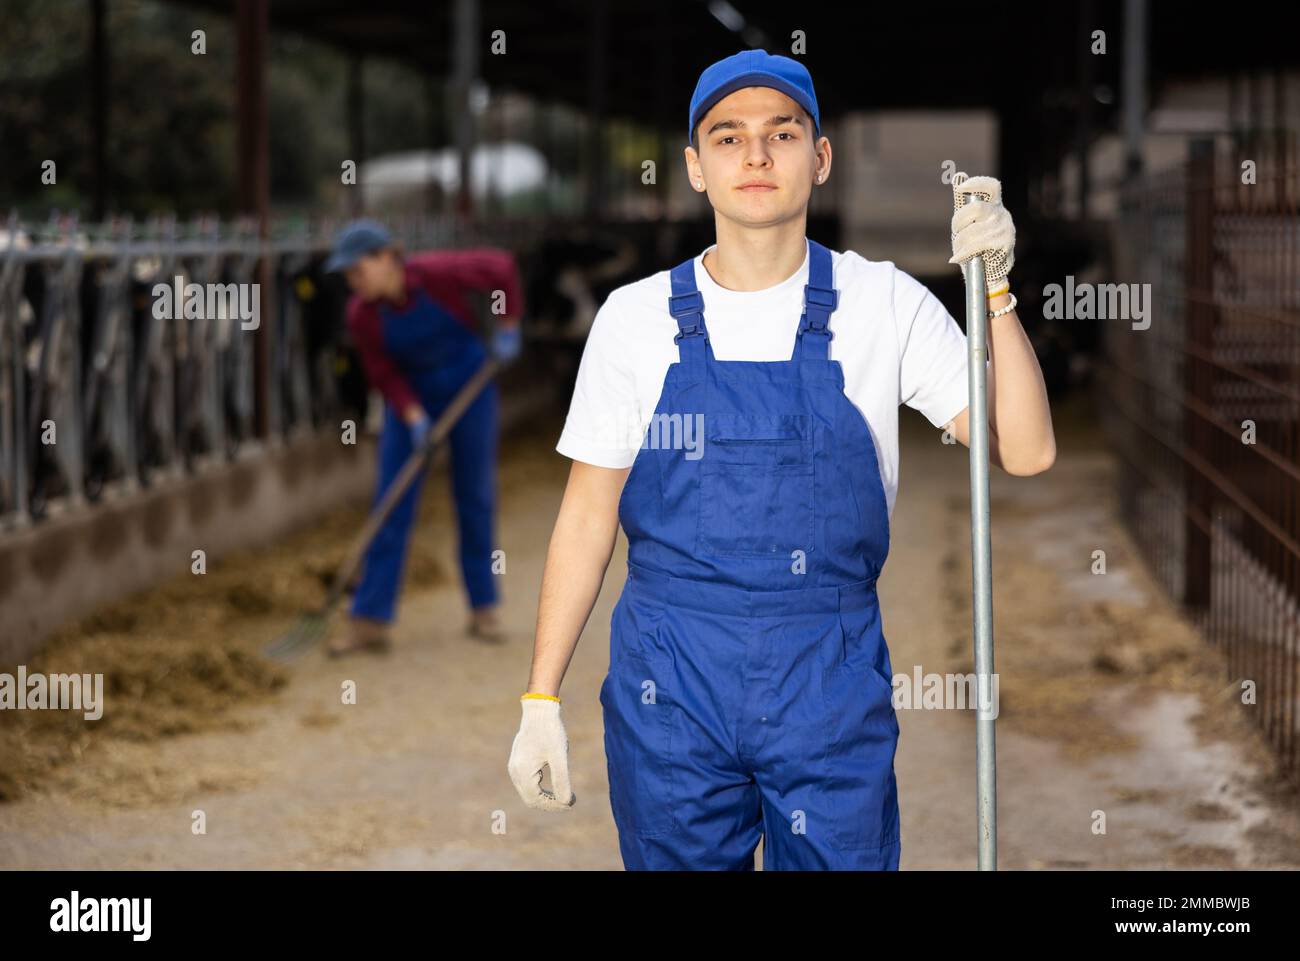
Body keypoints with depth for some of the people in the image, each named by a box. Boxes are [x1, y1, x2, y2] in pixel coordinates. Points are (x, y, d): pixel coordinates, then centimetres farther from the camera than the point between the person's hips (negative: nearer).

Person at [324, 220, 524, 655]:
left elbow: (502, 266, -14)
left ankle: (483, 607, 17)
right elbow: (384, 374, -10)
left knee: (475, 497, 4)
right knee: (391, 504, -6)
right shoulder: (361, 314, -18)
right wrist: (412, 416, -23)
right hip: (412, 394, 2)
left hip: (468, 384, -1)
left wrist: (508, 326, -10)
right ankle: (370, 620, -7)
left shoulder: (438, 273, -26)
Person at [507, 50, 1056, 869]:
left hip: (833, 683, 0)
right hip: (669, 680, 1)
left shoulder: (885, 303, 0)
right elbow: (588, 514, 6)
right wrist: (541, 701, 3)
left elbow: (1025, 452, -6)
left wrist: (995, 289, -17)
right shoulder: (635, 318, 1)